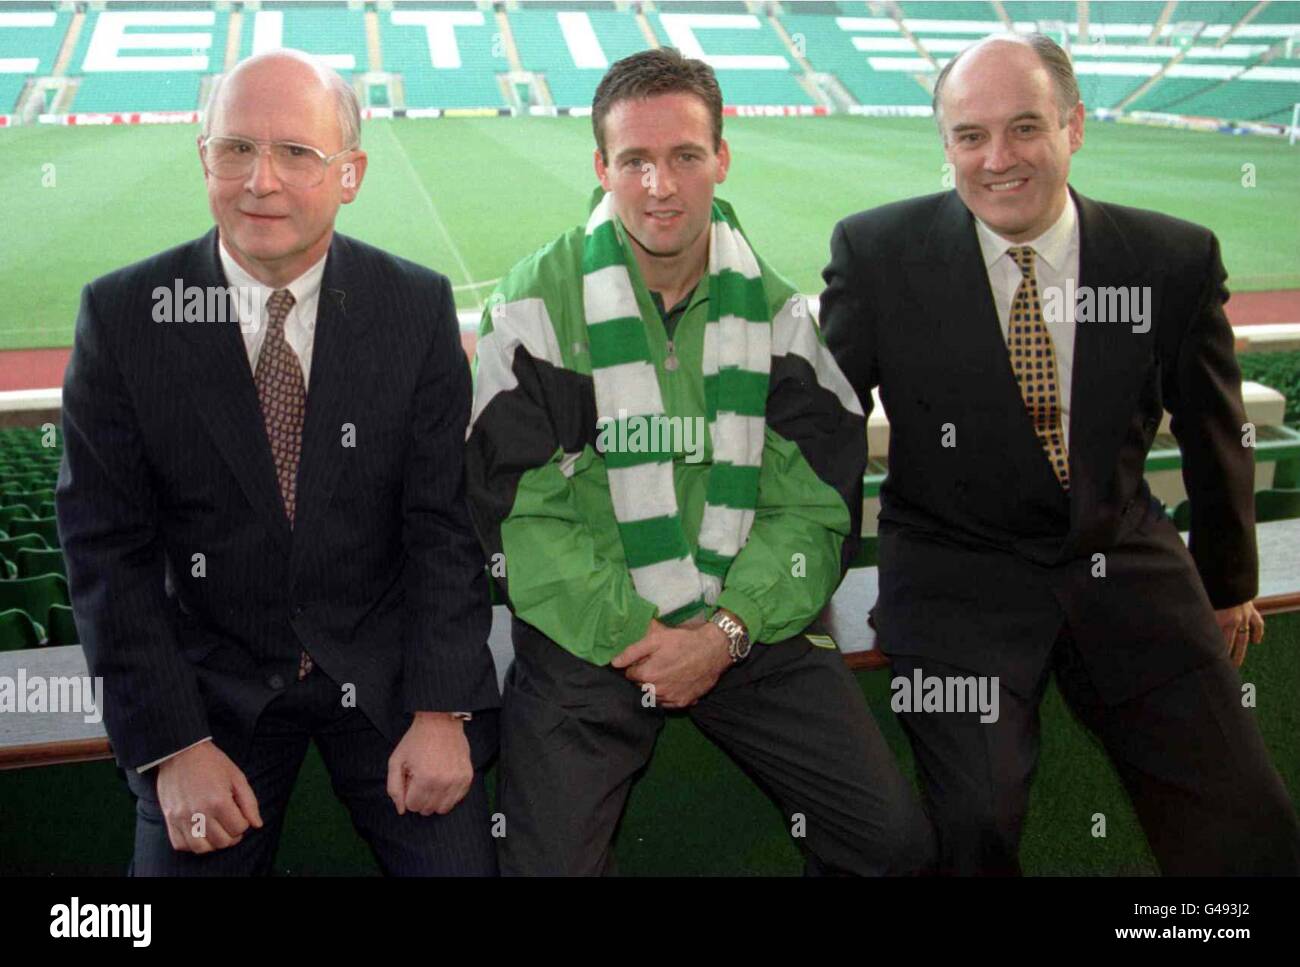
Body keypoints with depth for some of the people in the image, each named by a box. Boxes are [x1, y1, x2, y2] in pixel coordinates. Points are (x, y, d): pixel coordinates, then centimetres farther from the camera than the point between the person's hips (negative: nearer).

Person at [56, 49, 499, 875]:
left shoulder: (419, 306, -7)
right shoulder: (123, 314, -9)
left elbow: (444, 522, -6)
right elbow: (106, 549, -7)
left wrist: (441, 711, -14)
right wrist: (172, 745, -13)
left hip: (386, 665, 0)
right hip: (210, 677, 0)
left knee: (459, 857, -6)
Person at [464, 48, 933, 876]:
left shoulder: (774, 310, 5)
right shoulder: (538, 303, -3)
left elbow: (815, 503, 0)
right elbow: (522, 507, -7)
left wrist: (726, 630, -13)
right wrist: (632, 634, -14)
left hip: (747, 631, 3)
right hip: (587, 636, -2)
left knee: (896, 838, -3)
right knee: (548, 863, -15)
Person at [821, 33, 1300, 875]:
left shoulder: (1176, 259, -1)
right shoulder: (878, 253, -5)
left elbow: (1214, 435, 12)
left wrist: (1228, 583, 23)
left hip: (1123, 561, 2)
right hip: (954, 570, -2)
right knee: (977, 821, -23)